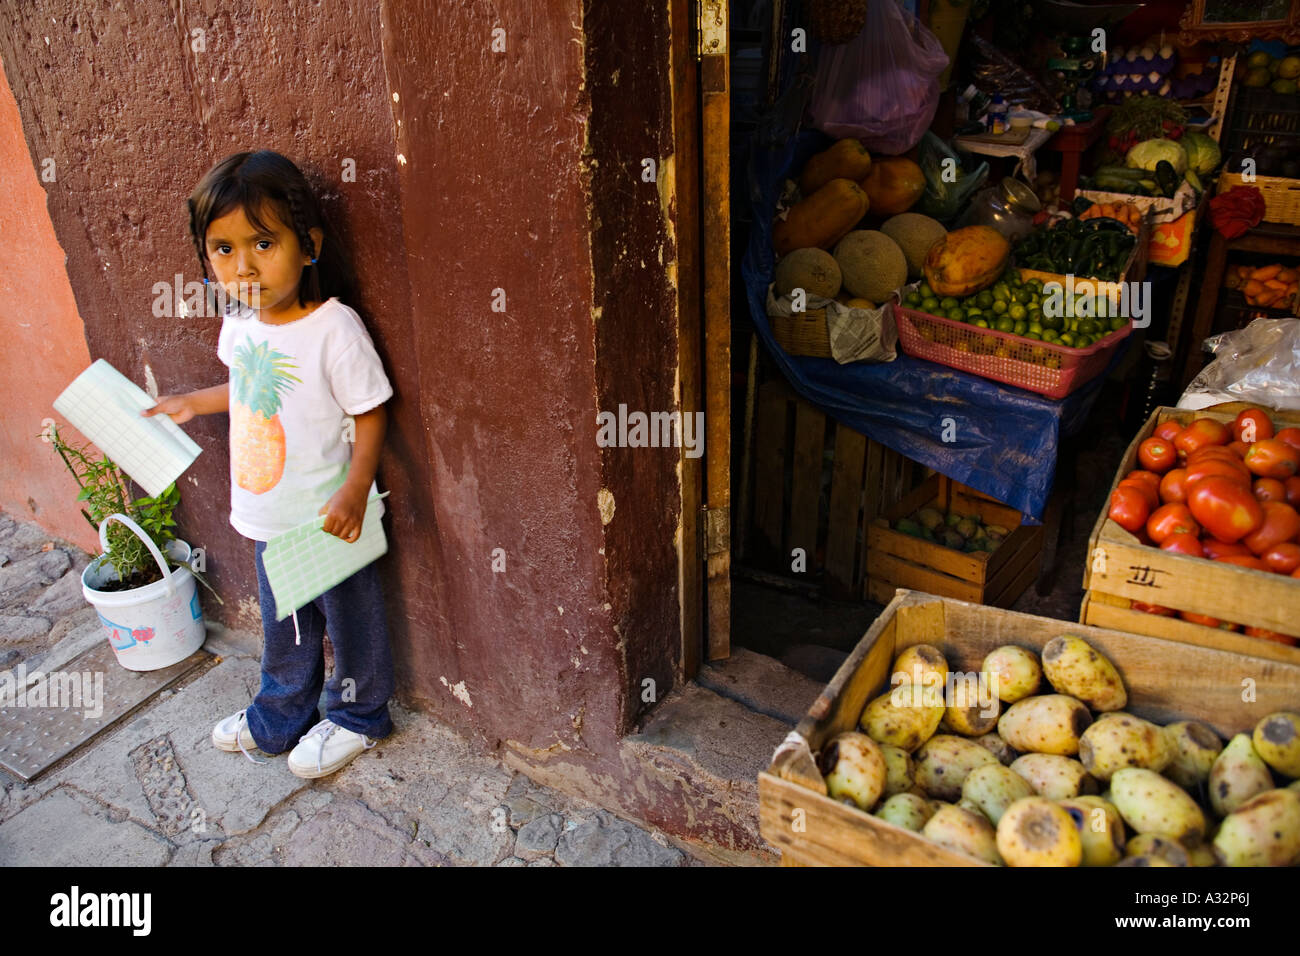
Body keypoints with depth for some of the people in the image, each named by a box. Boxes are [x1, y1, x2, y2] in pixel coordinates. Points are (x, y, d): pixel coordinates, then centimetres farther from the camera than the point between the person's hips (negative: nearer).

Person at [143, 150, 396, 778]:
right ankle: (280, 716, 48)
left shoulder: (334, 327, -24)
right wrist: (190, 404, 18)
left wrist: (356, 489, -29)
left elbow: (369, 414, -20)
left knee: (349, 621, 15)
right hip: (268, 518, 7)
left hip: (330, 519, -7)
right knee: (282, 628, 26)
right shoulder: (238, 322, -2)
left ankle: (356, 716, 39)